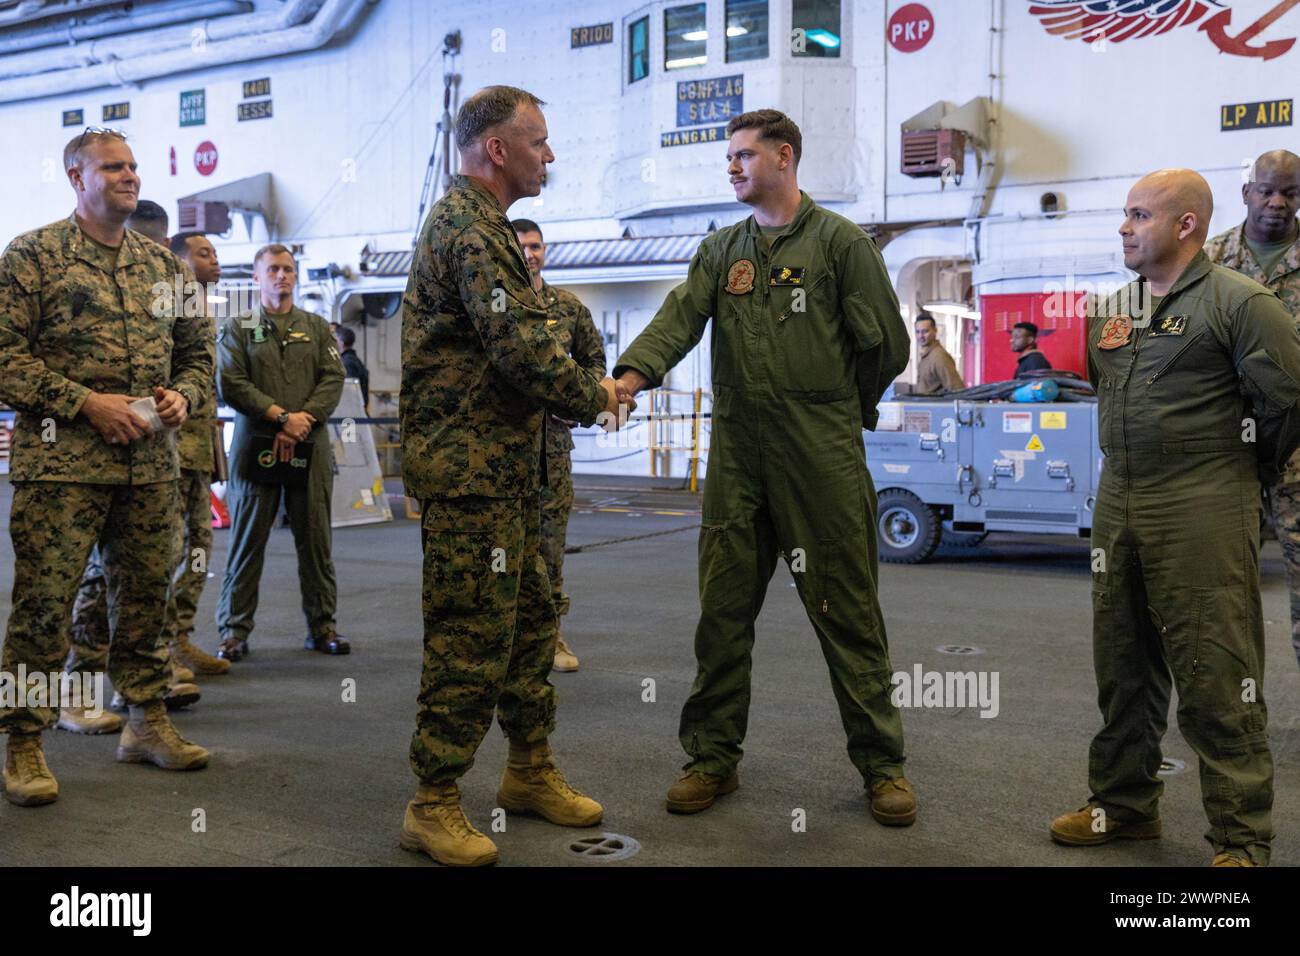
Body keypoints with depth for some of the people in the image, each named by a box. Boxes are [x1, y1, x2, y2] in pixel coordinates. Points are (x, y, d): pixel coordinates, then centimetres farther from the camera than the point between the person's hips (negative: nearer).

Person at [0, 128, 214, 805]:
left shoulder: (164, 265, 15)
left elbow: (197, 349, 21)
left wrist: (183, 394, 0)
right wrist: (86, 403, -15)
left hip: (151, 463, 5)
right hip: (61, 461, -5)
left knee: (144, 595, 11)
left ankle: (147, 722, 24)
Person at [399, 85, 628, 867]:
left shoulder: (484, 223, 21)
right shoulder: (466, 225, -14)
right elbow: (518, 344, -22)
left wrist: (589, 386, 9)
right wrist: (592, 397, -7)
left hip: (508, 465, 11)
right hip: (470, 465, -11)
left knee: (530, 617, 16)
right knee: (472, 632, -6)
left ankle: (531, 770, 28)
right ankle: (434, 804, 5)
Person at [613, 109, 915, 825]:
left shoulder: (839, 241, 1)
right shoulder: (720, 250, 14)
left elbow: (886, 344, 2)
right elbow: (680, 317, -3)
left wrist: (839, 411, 11)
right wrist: (629, 376, -21)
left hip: (821, 457, -4)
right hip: (736, 453, 4)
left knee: (845, 611, 2)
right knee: (722, 608, 7)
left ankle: (880, 762, 16)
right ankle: (712, 757, 20)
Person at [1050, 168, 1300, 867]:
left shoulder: (1238, 302, -7)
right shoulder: (1113, 308, 15)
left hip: (1204, 512, -7)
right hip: (1118, 502, 7)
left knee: (1216, 679, -4)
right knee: (1122, 667, 14)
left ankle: (1241, 839, 8)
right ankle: (1124, 804, 29)